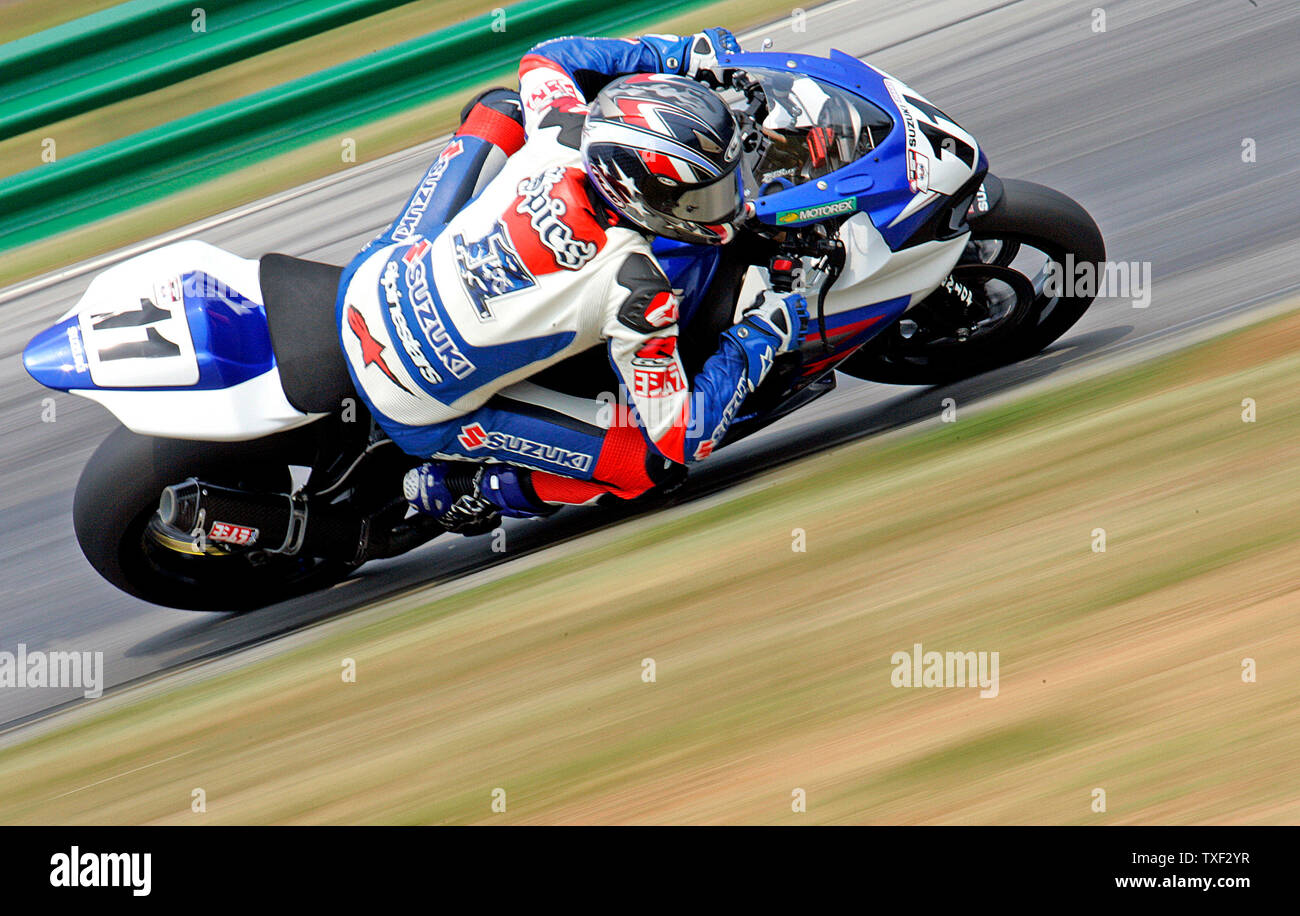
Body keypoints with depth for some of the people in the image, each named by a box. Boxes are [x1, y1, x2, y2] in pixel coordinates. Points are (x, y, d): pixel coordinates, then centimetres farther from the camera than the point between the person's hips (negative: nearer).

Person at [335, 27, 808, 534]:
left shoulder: (565, 136, -15)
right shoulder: (636, 289, -28)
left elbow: (544, 59, 12)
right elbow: (680, 436, -18)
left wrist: (680, 53, 10)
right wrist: (758, 341, -8)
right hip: (419, 409, -6)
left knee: (500, 106, 15)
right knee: (650, 459, -2)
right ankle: (454, 489, 5)